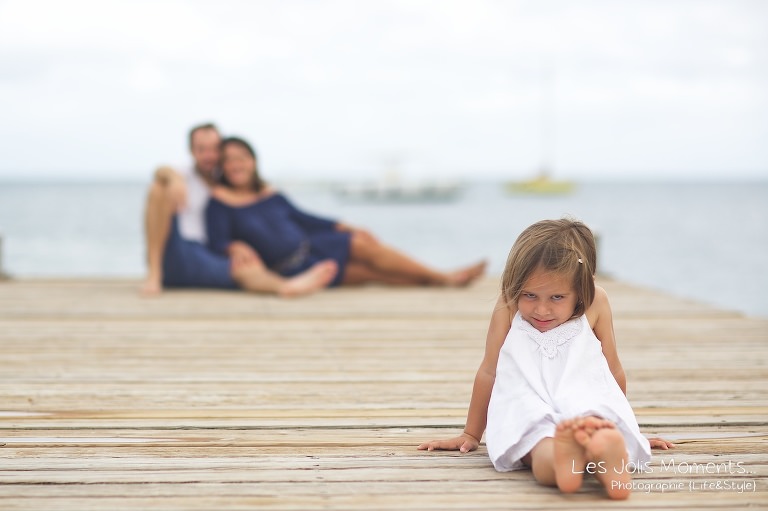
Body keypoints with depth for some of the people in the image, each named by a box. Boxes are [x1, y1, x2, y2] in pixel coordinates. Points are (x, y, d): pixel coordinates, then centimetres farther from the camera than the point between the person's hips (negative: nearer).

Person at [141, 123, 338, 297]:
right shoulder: (183, 180, 16)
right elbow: (161, 172, -9)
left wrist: (237, 247, -9)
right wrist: (173, 177, -34)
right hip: (170, 253, -2)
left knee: (248, 267, -30)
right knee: (161, 187, -23)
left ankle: (286, 286, -66)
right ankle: (153, 275, -30)